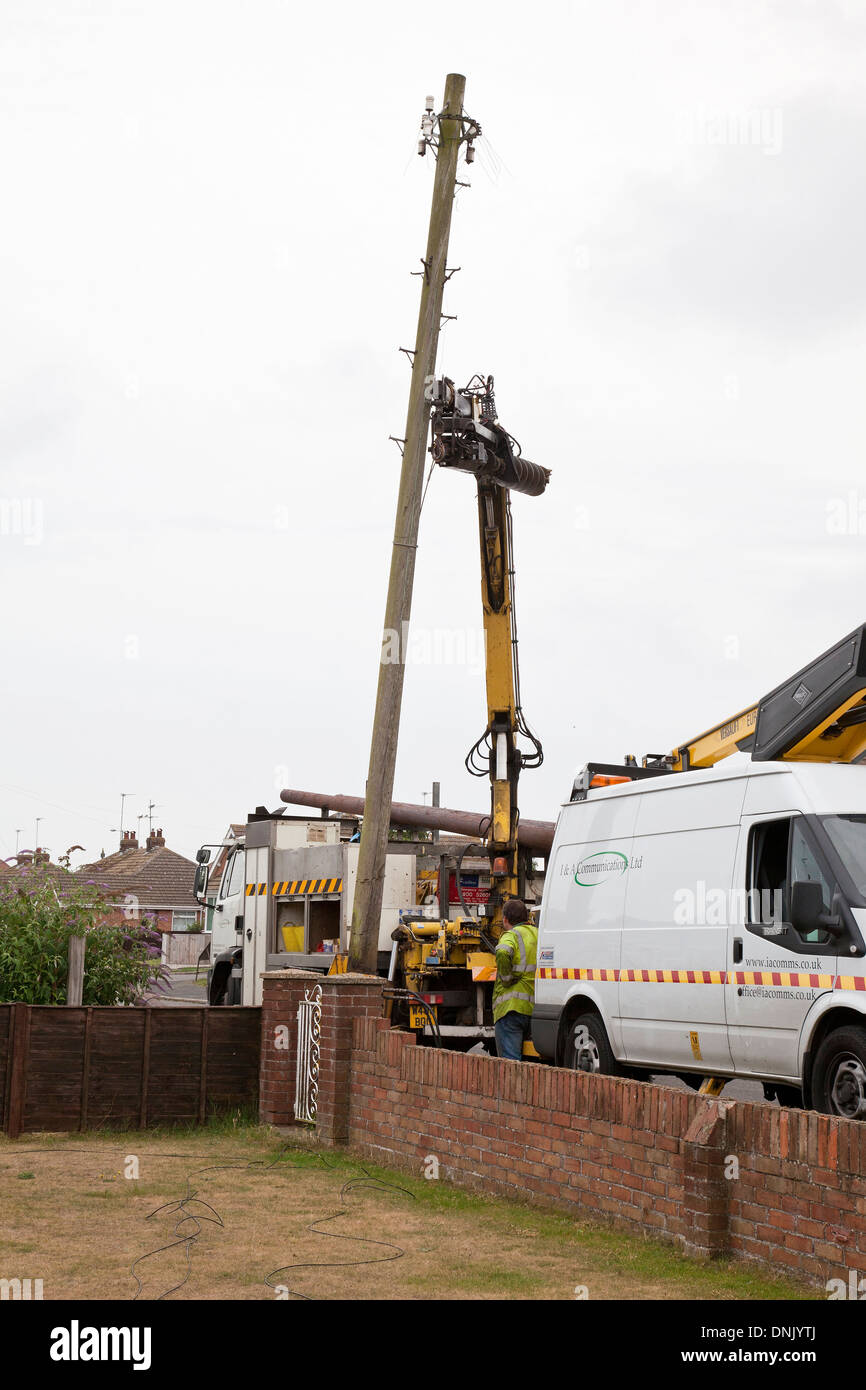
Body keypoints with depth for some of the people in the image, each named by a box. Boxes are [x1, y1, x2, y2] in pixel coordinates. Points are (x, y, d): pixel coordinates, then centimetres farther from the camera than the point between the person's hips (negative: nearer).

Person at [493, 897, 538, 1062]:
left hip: (512, 1005, -7)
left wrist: (507, 979, -14)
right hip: (534, 1007, 7)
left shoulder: (512, 935, -4)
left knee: (510, 1062, -7)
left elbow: (503, 953, -26)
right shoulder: (539, 935, 17)